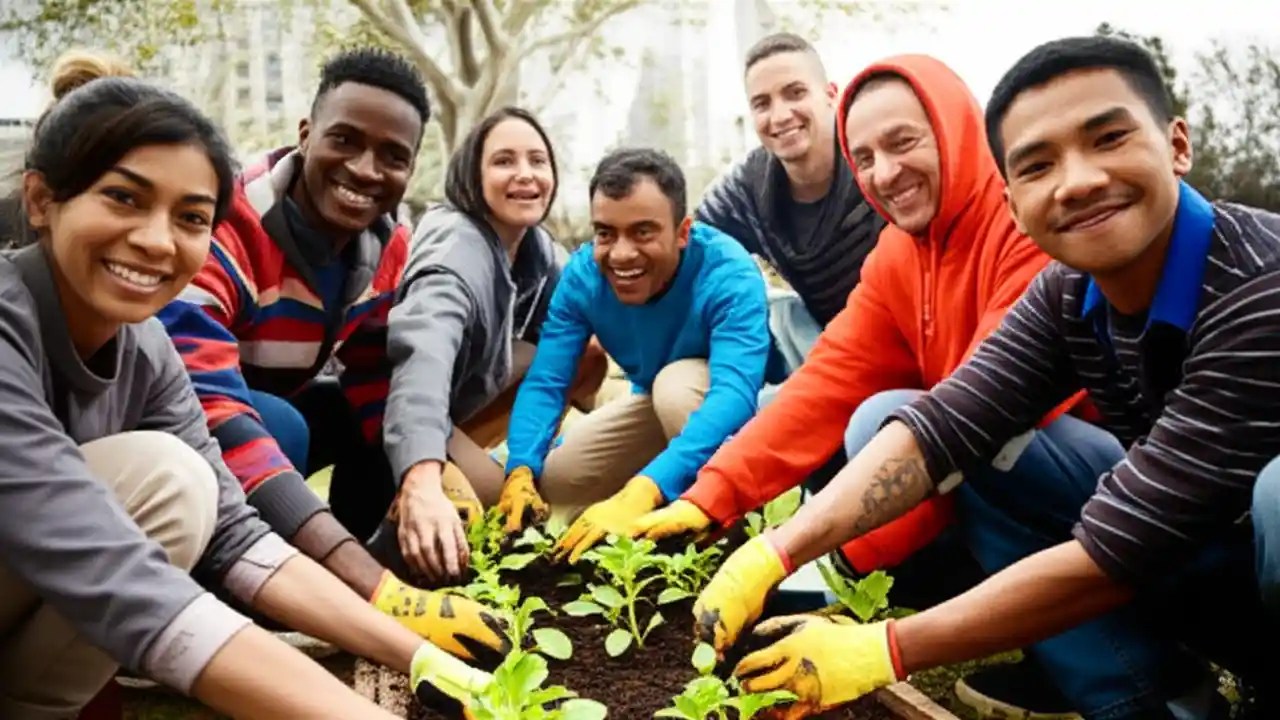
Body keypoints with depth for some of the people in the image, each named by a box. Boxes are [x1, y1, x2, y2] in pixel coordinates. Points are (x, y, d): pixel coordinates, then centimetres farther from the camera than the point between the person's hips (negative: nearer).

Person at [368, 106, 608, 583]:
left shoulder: (536, 247, -6)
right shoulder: (457, 248, -32)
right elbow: (423, 358, -51)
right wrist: (421, 481, -67)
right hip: (382, 407, -9)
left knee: (586, 361, -4)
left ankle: (458, 460, 0)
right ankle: (382, 491, -2)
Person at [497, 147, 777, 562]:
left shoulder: (729, 274, -34)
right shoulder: (583, 274, -20)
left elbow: (734, 394, -46)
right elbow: (545, 382, -21)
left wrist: (641, 493, -58)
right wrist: (520, 473, -40)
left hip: (753, 409, -5)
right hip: (663, 404, 5)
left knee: (677, 383, -36)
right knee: (550, 478, -6)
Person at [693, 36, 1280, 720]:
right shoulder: (1065, 295, -9)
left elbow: (1114, 550, -31)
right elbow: (942, 423, -19)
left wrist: (885, 650, -26)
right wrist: (773, 553, -32)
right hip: (1194, 563, 6)